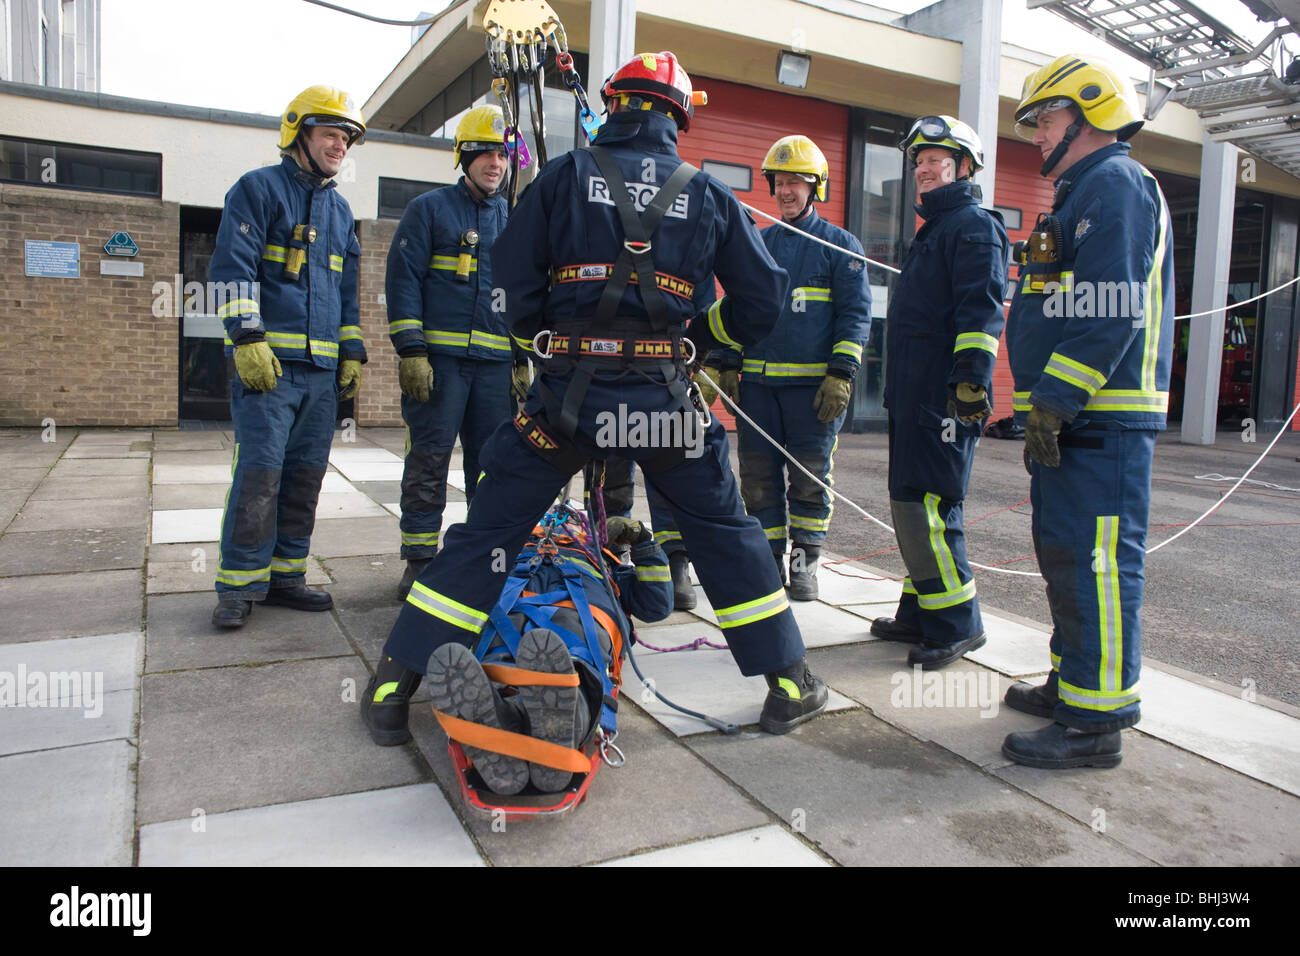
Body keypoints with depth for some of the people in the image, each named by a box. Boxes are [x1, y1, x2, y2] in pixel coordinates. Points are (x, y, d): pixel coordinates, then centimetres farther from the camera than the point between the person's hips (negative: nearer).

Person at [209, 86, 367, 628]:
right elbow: (232, 267, -6)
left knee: (306, 475, 6)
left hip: (323, 368, 6)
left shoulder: (340, 210, 22)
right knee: (260, 471, -11)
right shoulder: (259, 188, 3)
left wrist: (352, 353, 16)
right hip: (266, 360, -6)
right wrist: (247, 337, -16)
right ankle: (240, 585, -1)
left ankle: (285, 576, 15)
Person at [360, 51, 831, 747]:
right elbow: (763, 296, 11)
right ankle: (788, 683, 24)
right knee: (727, 537, 16)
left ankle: (396, 682, 14)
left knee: (487, 533, 9)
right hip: (663, 397, 1)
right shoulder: (708, 194, 9)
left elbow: (514, 278, 4)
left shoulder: (565, 175, 6)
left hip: (567, 394, 0)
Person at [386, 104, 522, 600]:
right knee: (428, 460, -2)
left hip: (495, 362, 4)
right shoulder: (429, 209, 4)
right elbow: (403, 280, -2)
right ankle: (419, 560, 7)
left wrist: (523, 361, 14)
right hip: (438, 357, -4)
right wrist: (411, 351, -11)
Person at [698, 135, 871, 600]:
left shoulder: (840, 245, 4)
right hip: (757, 382, 4)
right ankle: (769, 559, 17)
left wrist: (841, 375, -11)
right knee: (758, 476, 5)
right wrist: (721, 366, 8)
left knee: (810, 476, 2)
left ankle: (805, 561, 15)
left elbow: (855, 314, -1)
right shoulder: (756, 245, 16)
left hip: (813, 383, -4)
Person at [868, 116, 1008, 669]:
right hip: (914, 393, 10)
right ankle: (919, 614, 21)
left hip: (945, 395, -10)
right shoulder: (935, 229, 25)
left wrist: (972, 379, -25)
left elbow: (981, 309, -17)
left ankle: (956, 624, -2)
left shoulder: (974, 225, -4)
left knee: (925, 505, -12)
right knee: (910, 504, 12)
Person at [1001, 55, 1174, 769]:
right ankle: (1074, 683, 29)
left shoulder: (1115, 184, -8)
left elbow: (1110, 313, -21)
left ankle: (1095, 721, -2)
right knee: (1066, 556, 16)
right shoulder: (1085, 192, 25)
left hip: (1100, 419, -11)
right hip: (1073, 416, 11)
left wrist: (1053, 401, -21)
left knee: (1095, 561, -9)